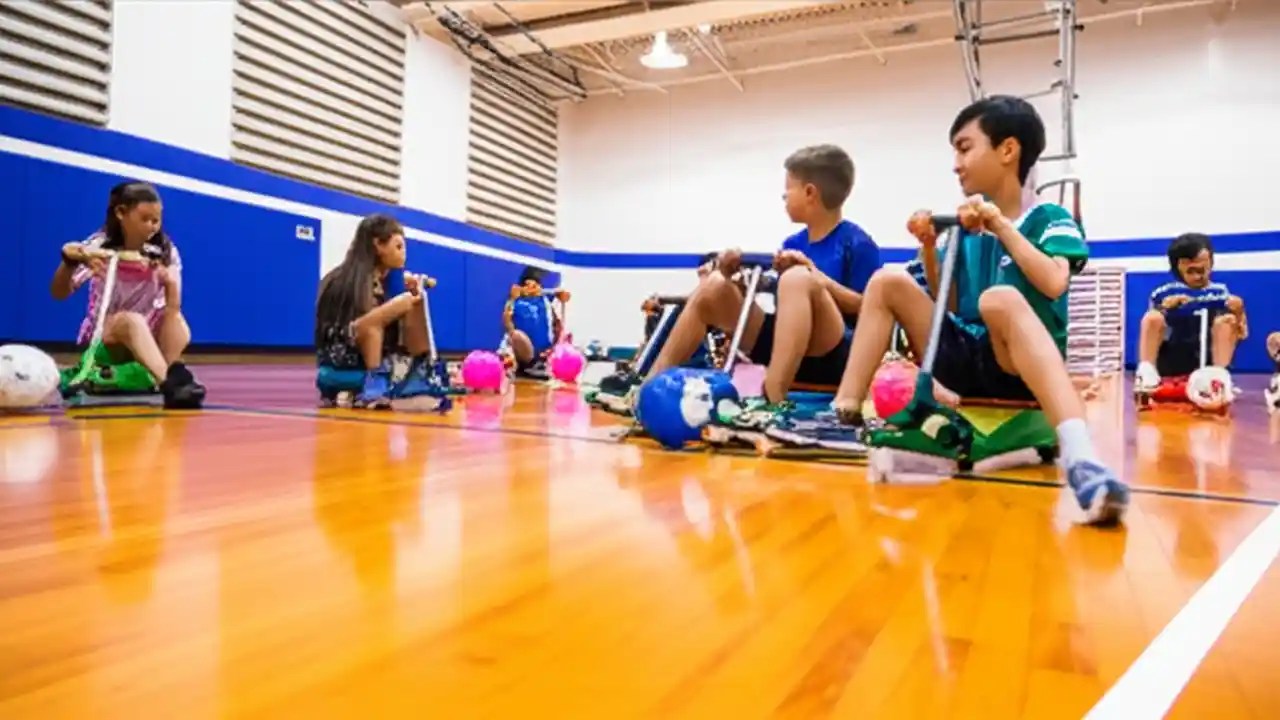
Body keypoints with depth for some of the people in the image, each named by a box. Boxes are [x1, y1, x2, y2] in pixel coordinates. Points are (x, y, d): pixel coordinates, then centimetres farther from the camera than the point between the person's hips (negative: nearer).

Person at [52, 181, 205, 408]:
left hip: (147, 340, 3)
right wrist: (70, 260, -36)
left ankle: (171, 374, -46)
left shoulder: (166, 252, -3)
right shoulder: (99, 246, -7)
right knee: (131, 320, -35)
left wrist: (169, 283, -35)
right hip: (101, 343, -3)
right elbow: (59, 293, -16)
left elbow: (174, 308, -13)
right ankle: (171, 381, -56)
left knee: (175, 318, -26)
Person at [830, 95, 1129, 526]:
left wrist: (1001, 225, -14)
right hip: (964, 356, 5)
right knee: (888, 281, -7)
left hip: (1021, 366, -5)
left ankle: (1080, 457, -55)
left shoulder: (1049, 218, 1)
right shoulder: (966, 226, 14)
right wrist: (929, 248, 2)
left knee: (1000, 298, -38)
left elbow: (1054, 284, -19)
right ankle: (845, 410, -18)